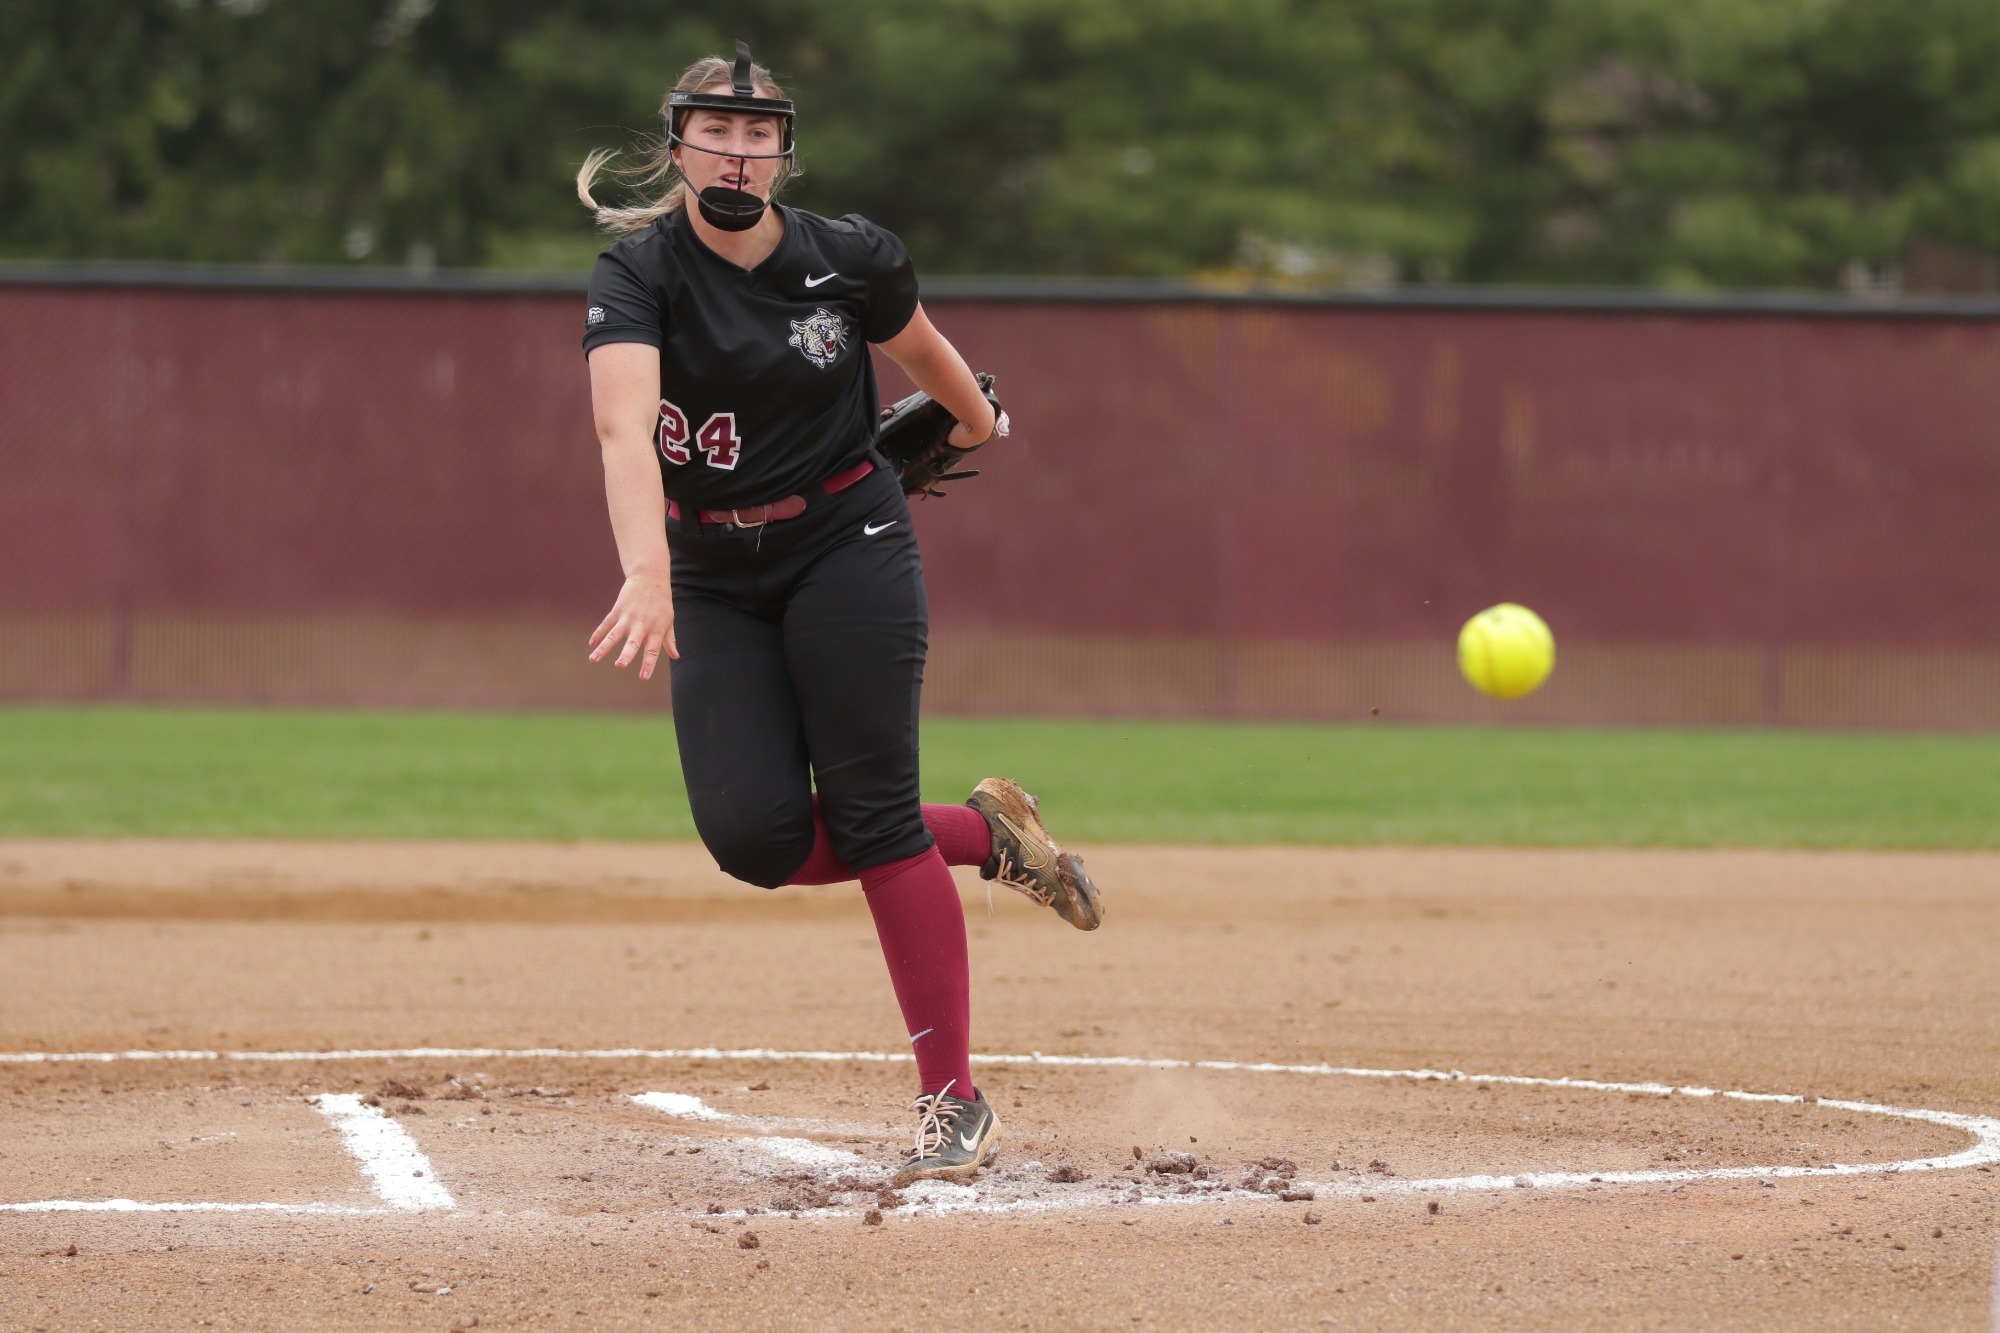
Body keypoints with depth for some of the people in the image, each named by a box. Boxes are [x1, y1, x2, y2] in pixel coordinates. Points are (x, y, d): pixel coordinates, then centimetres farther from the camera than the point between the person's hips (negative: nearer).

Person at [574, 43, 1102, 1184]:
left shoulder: (848, 259, -9)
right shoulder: (640, 274, -15)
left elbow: (920, 347, 14)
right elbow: (623, 425, -32)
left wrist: (978, 419, 33)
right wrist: (647, 573, -48)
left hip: (848, 545, -1)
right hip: (714, 573, 1)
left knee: (872, 819, -11)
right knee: (755, 834, -12)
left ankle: (957, 1103, -5)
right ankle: (983, 836, 14)